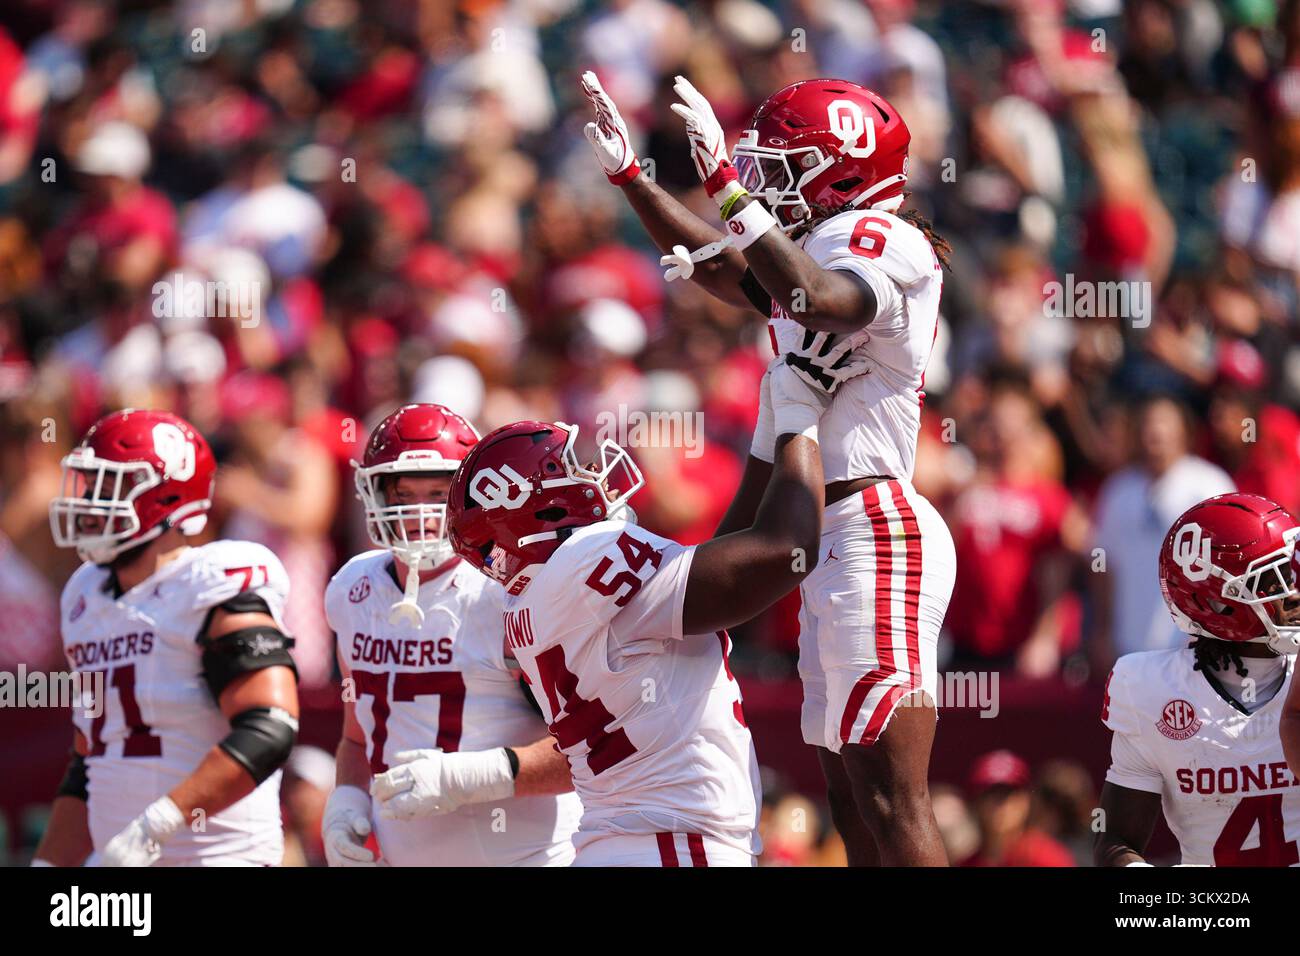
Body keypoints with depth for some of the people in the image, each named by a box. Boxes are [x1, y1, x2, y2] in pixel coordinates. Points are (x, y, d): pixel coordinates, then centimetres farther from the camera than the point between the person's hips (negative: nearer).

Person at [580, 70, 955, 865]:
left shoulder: (882, 245, -10)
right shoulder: (820, 248, 19)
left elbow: (810, 297, -31)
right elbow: (719, 269, 35)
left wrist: (726, 184, -29)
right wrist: (628, 172, 35)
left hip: (875, 533, -10)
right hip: (832, 542, 10)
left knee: (891, 799, -14)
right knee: (852, 794, 10)